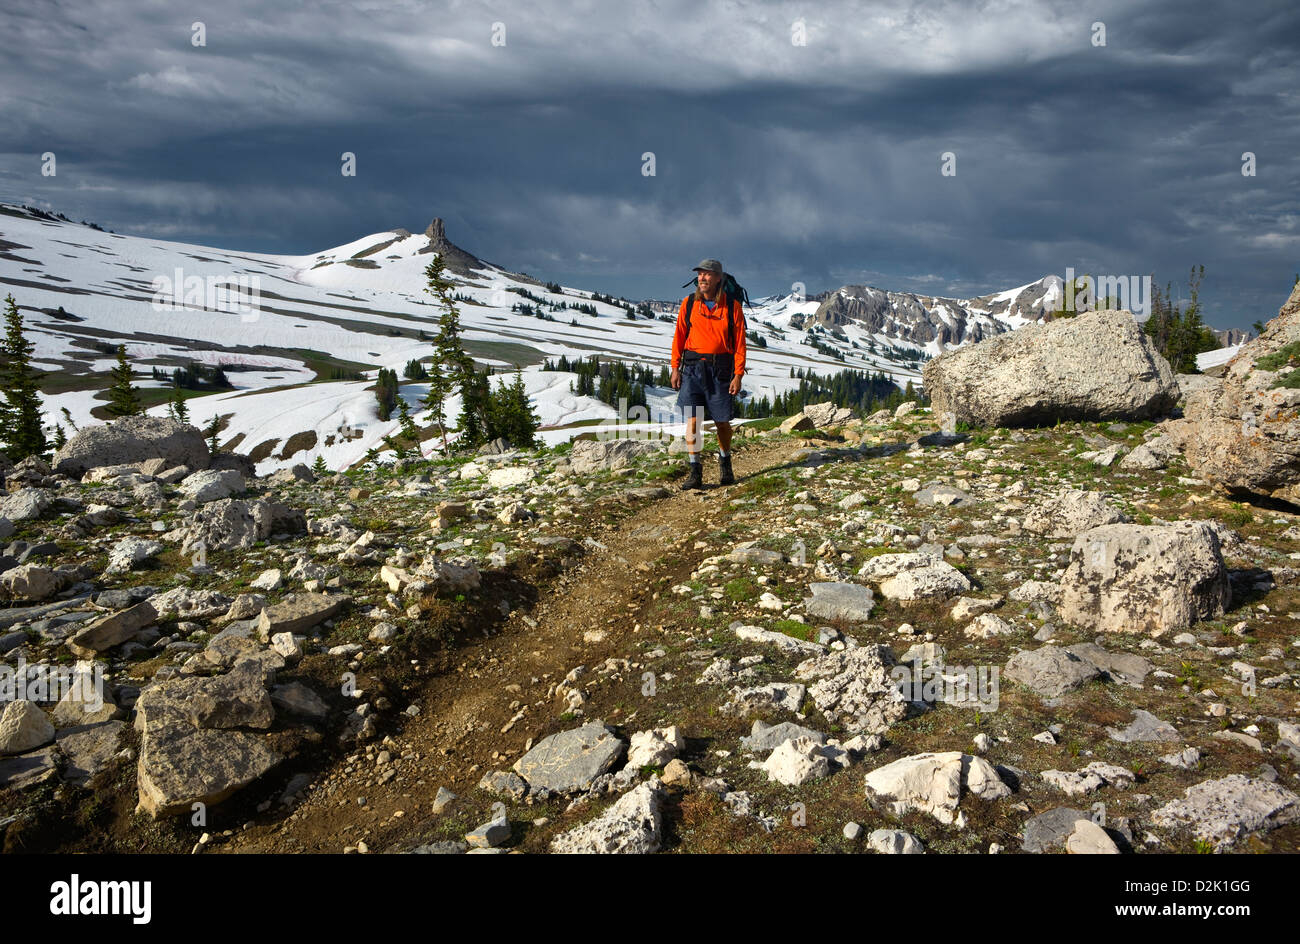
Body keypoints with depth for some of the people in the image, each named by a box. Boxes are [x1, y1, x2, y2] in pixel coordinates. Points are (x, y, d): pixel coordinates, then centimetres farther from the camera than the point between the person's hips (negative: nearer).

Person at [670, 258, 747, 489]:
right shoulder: (689, 303, 5)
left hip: (720, 369, -1)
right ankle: (695, 471, -2)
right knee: (692, 419, -7)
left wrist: (738, 375, -6)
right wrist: (675, 368, 3)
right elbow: (679, 336, 9)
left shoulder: (733, 306, 0)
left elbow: (739, 342, 0)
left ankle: (725, 462, 32)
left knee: (722, 421, 6)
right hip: (692, 367, 1)